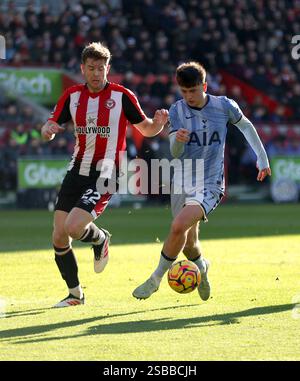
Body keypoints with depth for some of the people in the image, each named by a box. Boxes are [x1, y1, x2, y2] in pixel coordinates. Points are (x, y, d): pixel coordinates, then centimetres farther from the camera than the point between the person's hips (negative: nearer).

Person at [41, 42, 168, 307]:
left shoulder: (121, 96, -6)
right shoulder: (72, 95, 5)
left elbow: (146, 129, 3)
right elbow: (50, 128, 8)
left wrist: (158, 123, -20)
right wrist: (48, 130, -16)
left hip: (104, 175, -5)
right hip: (77, 171, 5)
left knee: (73, 228, -21)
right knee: (59, 237, -1)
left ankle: (100, 239, 15)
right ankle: (75, 293, 17)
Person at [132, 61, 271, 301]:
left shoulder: (224, 106, -6)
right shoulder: (177, 111, -5)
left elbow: (246, 126, 14)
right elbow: (175, 153, -12)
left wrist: (262, 158, 20)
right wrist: (177, 140, -35)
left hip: (210, 185, -3)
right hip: (182, 183, 3)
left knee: (179, 227, -26)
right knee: (189, 244, 9)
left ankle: (156, 279, -10)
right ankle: (201, 267, 44)